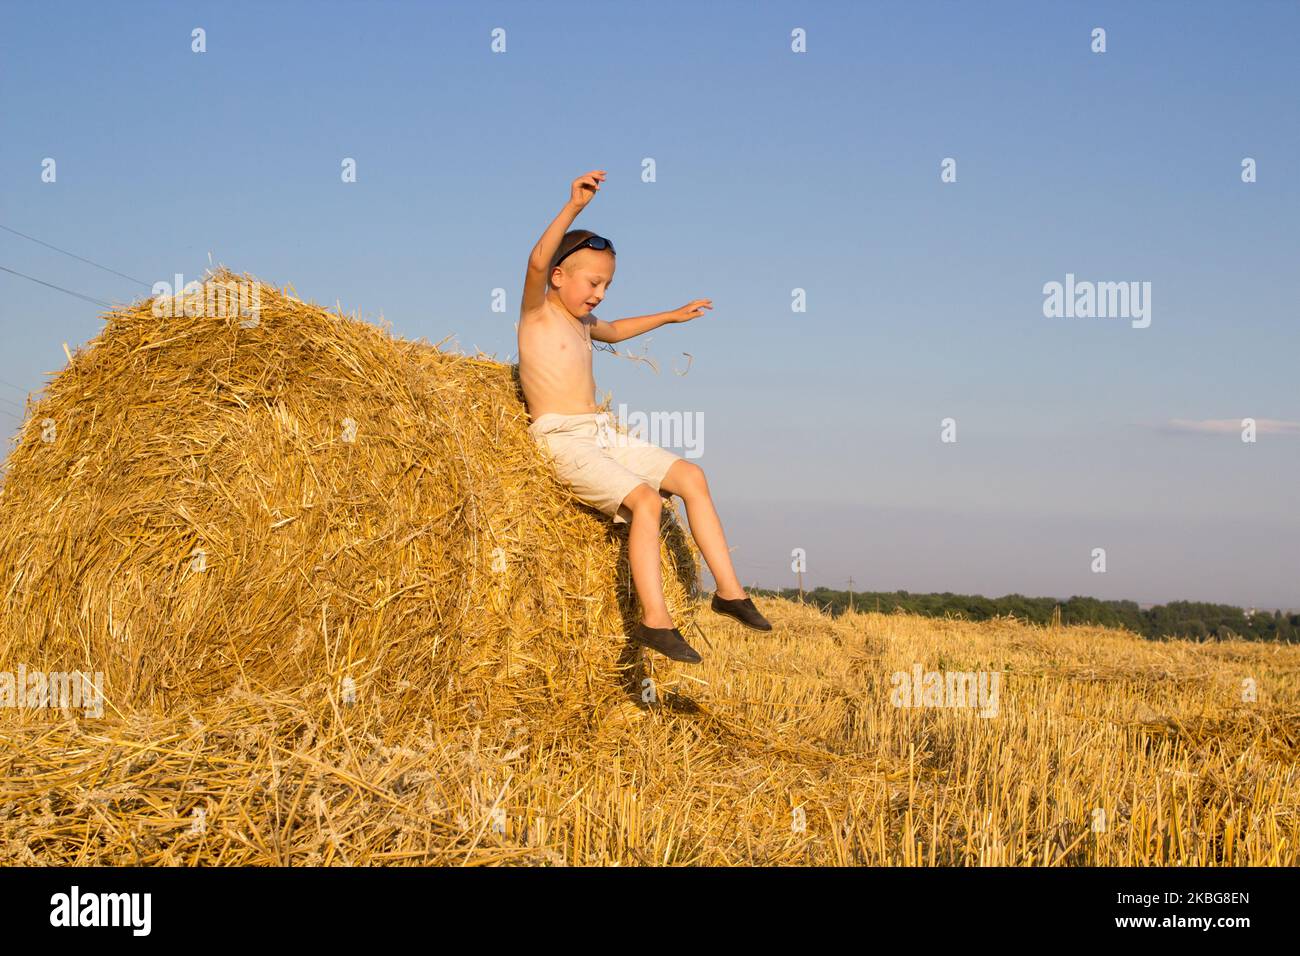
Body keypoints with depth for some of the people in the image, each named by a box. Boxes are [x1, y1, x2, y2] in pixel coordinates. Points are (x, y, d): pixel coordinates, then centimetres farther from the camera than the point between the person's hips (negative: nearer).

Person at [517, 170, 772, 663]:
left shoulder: (582, 323, 19)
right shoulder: (537, 311, -4)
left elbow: (614, 330, 43)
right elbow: (537, 262, -25)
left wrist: (671, 316, 46)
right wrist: (574, 207, -33)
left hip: (604, 437, 9)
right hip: (563, 439, -9)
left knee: (690, 476, 2)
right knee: (646, 500, -25)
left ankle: (729, 590, 4)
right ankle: (654, 621, -22)